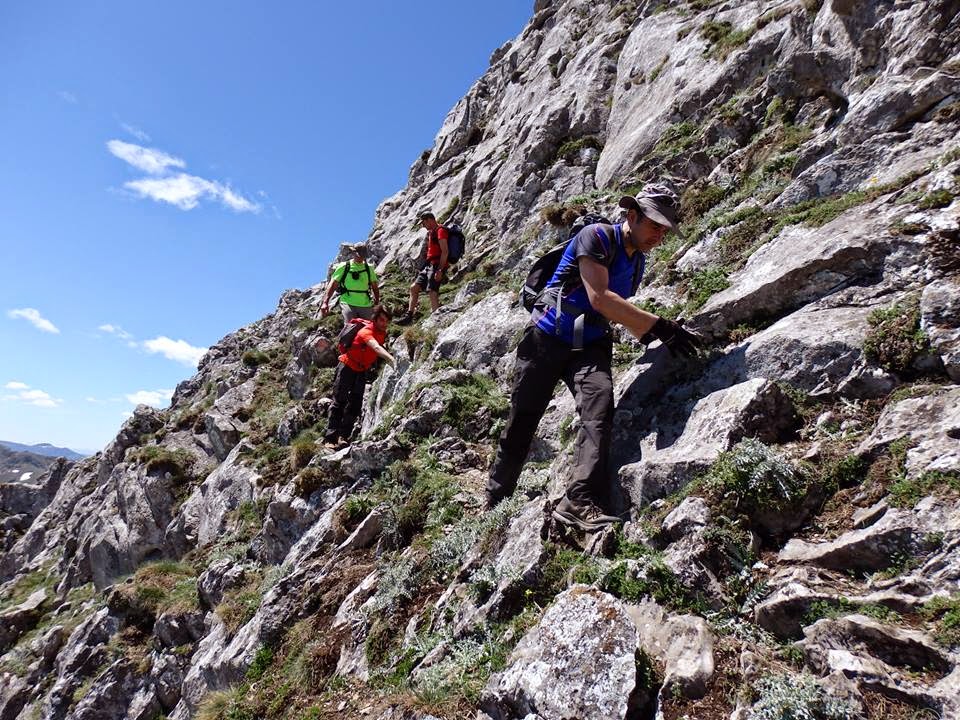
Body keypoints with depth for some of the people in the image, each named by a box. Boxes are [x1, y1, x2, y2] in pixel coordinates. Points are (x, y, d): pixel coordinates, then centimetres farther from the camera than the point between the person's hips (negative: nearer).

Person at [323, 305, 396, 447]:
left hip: (361, 371, 8)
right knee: (339, 401, -6)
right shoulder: (367, 331, -27)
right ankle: (330, 438, -7)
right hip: (347, 367, -7)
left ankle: (344, 436, 7)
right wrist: (392, 359, -61)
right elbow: (376, 348, -46)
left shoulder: (382, 333, -2)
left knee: (355, 404, 3)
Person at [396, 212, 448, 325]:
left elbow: (445, 251, -18)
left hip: (436, 265, -10)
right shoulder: (431, 233, 21)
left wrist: (440, 270, -24)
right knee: (414, 288, 9)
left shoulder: (440, 231, -10)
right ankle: (409, 316, 12)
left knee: (433, 293, -15)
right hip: (429, 265, 10)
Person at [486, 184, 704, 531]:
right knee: (521, 421, 2)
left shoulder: (638, 261, 13)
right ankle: (495, 500, 20)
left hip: (590, 345, 6)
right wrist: (660, 325, -23)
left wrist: (661, 335, 9)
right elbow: (600, 298, -23)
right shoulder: (596, 237, -11)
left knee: (600, 405, -24)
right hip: (547, 337, -5)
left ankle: (579, 501, -32)